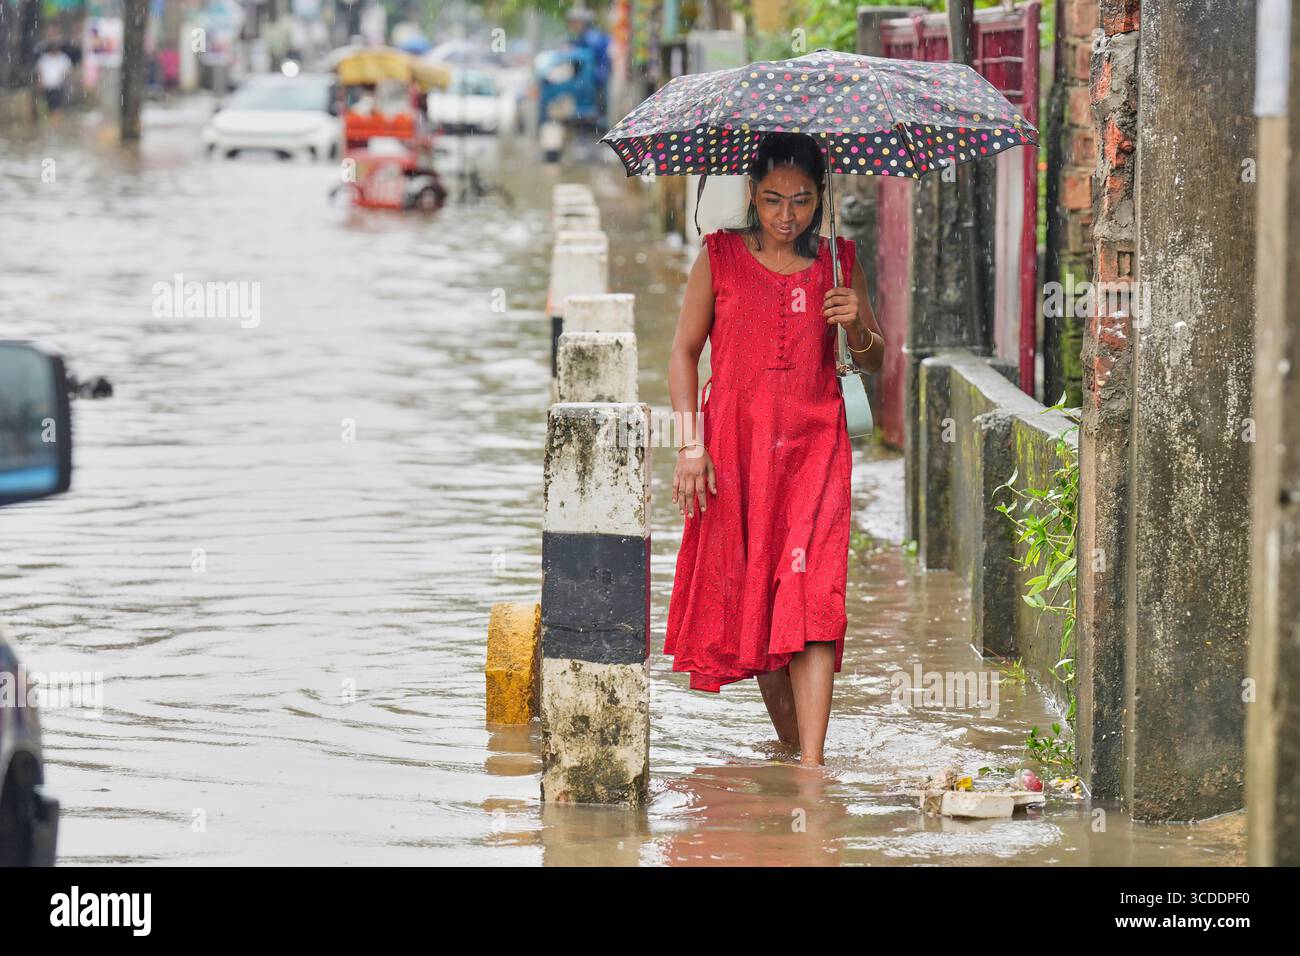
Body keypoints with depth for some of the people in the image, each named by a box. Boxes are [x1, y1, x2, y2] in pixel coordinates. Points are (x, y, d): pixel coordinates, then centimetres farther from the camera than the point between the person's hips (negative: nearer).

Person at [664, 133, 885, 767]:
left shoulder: (837, 261, 7)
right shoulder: (720, 257, 3)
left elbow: (873, 363, 13)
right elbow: (684, 354, 4)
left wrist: (857, 327, -10)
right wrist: (691, 446, -5)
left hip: (814, 445, -1)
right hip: (734, 445, 1)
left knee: (812, 593, -15)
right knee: (745, 590, 4)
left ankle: (811, 763, -21)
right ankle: (789, 737, 24)